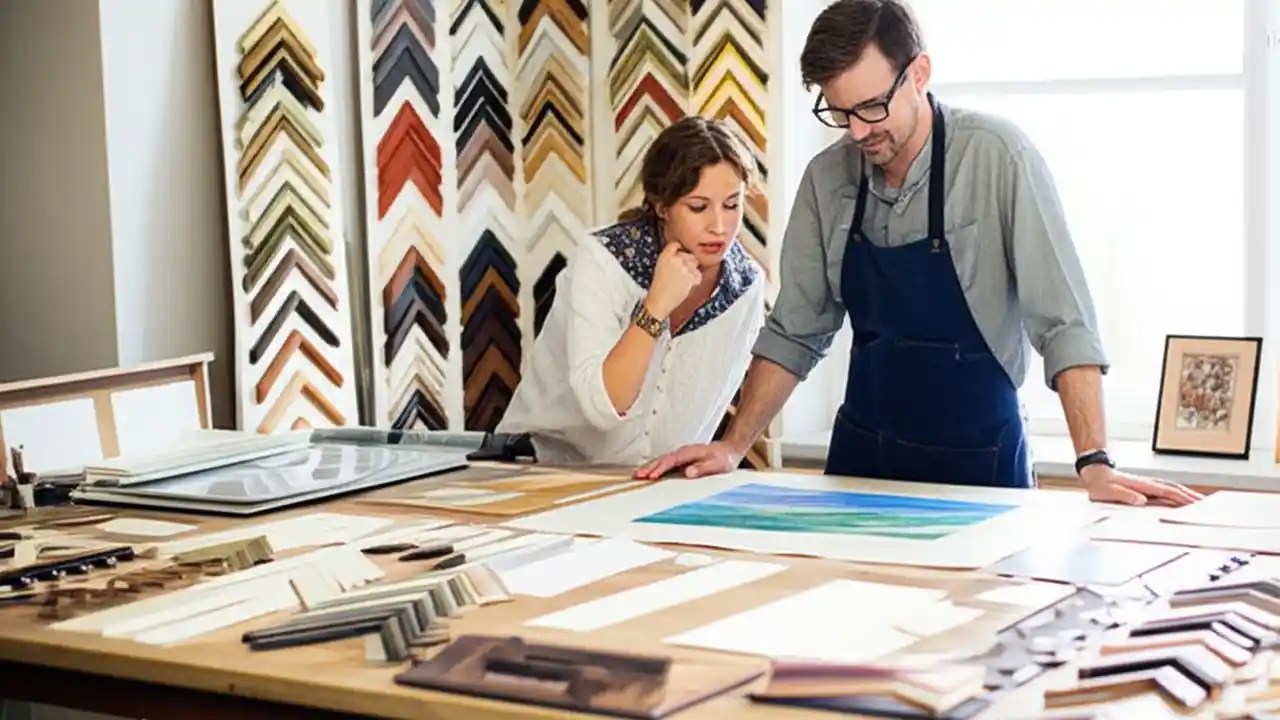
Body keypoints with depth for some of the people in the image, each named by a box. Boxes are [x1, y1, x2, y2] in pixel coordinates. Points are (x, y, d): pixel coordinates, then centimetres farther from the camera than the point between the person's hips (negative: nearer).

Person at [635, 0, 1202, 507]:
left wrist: (1093, 464, -25)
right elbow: (795, 333, 6)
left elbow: (1063, 324, -17)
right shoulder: (827, 177, -1)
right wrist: (733, 449, -1)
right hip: (859, 459, 4)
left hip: (977, 468, -4)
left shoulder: (995, 156, -14)